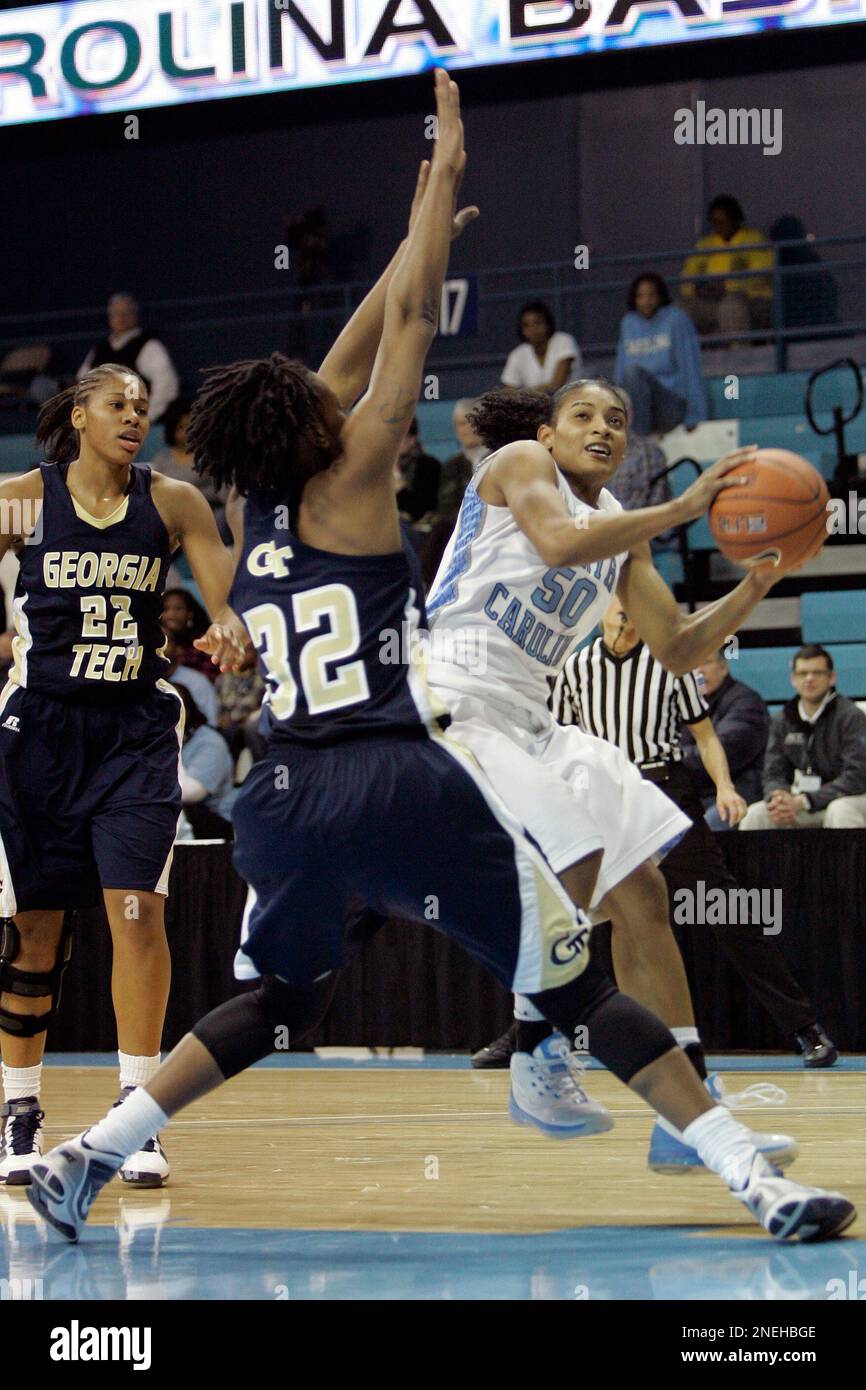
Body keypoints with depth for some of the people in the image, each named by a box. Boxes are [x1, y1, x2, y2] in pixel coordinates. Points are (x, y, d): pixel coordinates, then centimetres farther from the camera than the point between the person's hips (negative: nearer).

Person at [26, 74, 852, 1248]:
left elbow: (346, 361, 27)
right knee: (579, 990, 0)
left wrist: (420, 230, 36)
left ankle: (84, 1158, 18)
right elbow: (411, 321, 2)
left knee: (282, 1004, 27)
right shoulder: (353, 482, 1)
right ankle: (756, 1180, -5)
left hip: (285, 795, 6)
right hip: (404, 783, -6)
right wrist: (445, 175, 13)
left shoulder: (249, 514, 16)